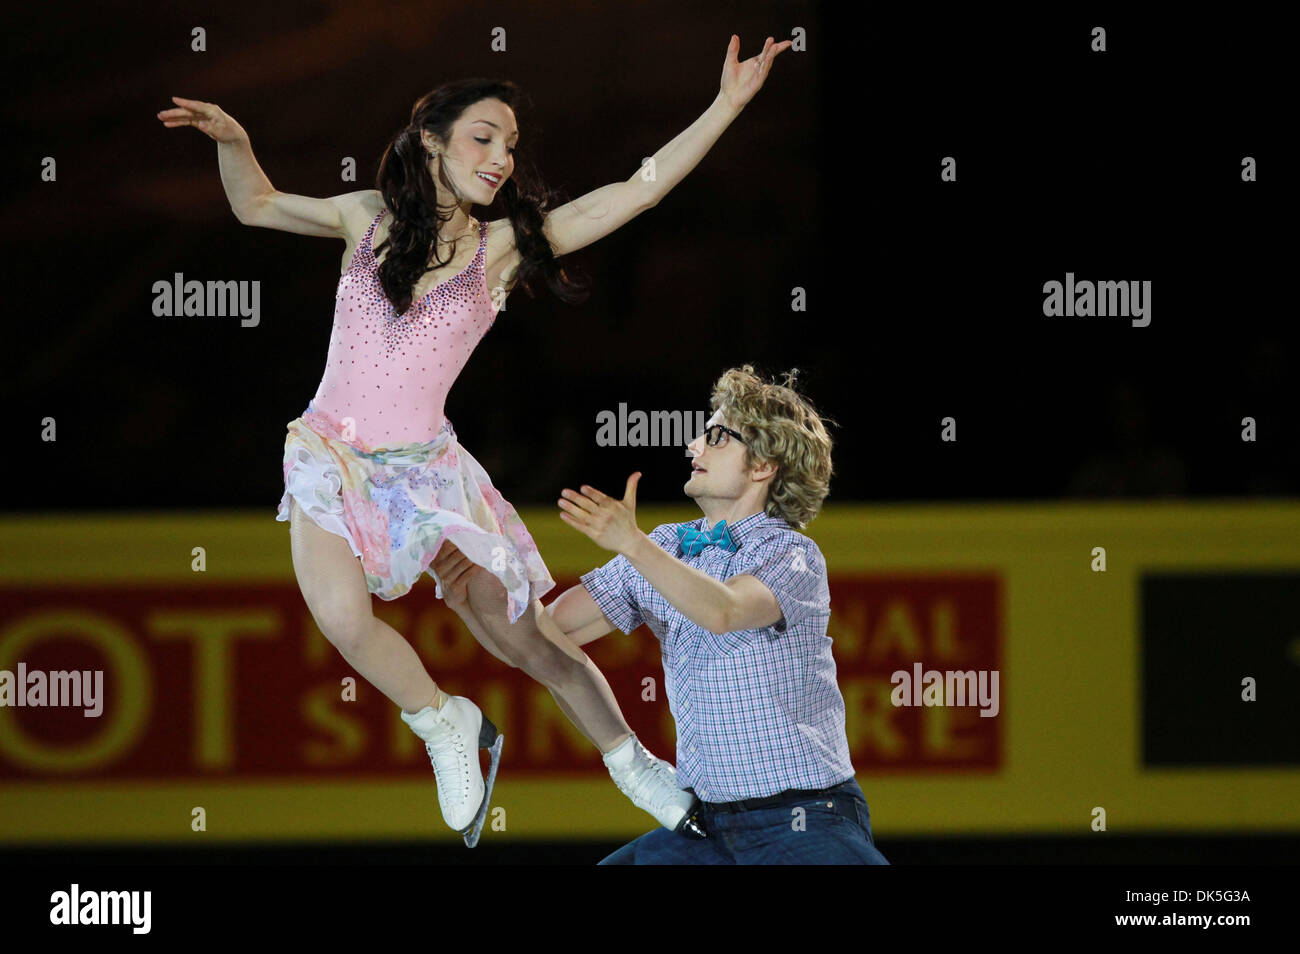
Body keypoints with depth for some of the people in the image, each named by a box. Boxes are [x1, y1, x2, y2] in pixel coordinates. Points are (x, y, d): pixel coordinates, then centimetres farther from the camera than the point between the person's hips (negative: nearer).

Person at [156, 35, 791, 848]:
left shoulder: (501, 247, 0)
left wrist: (727, 107, -9)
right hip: (333, 459, 0)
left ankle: (629, 760, 27)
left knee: (528, 640, 4)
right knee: (345, 617, -28)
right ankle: (446, 725, -2)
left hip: (426, 467, 0)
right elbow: (257, 206, 16)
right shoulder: (371, 218, 3)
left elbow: (635, 193, -5)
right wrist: (232, 142, -3)